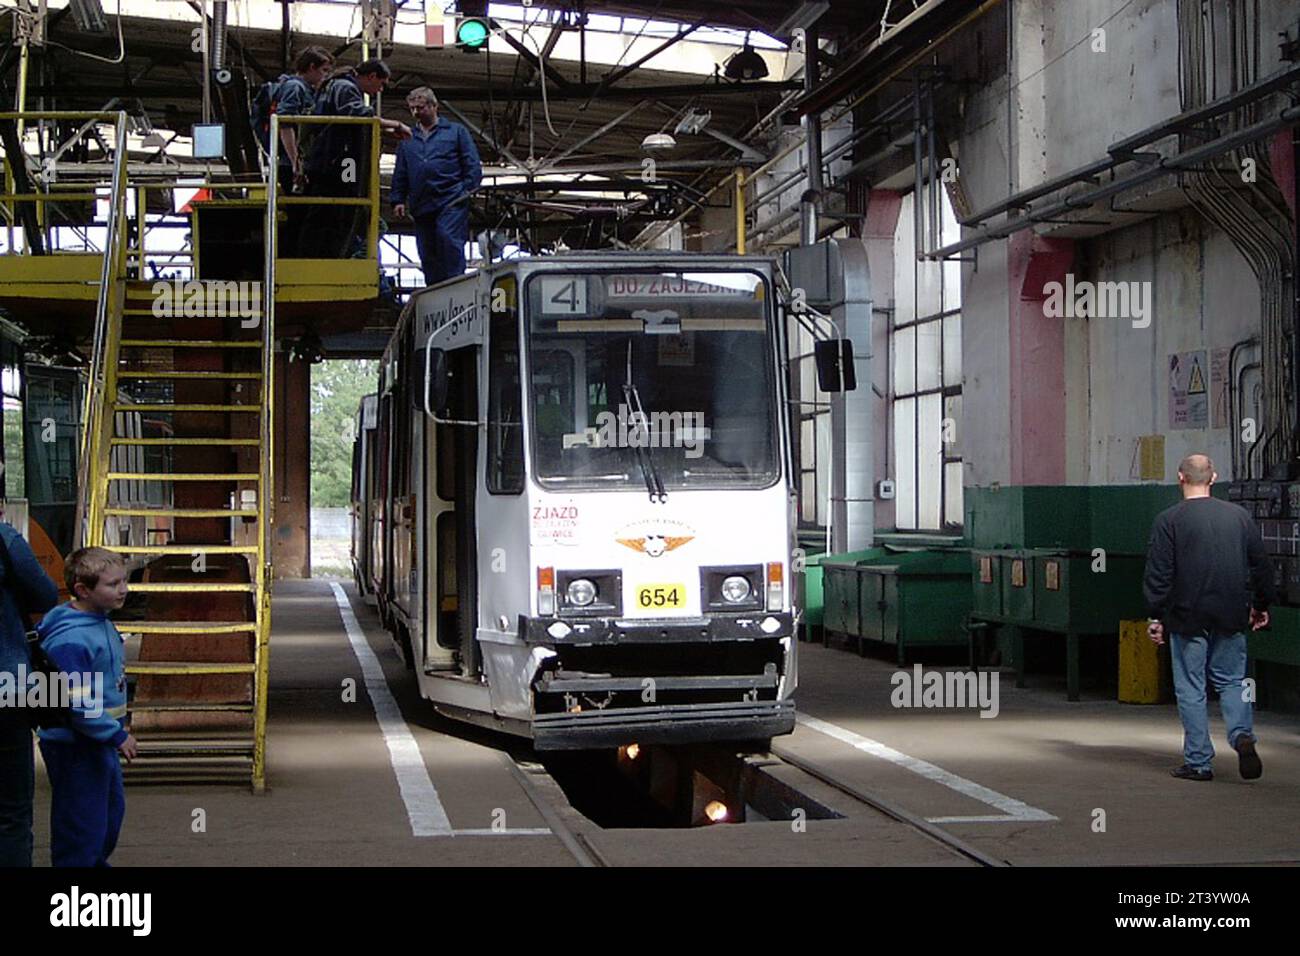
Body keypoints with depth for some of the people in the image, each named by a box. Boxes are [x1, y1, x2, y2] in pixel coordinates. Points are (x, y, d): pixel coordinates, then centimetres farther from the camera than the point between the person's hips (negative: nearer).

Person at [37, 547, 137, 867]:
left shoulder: (101, 623, 6)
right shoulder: (71, 639, -26)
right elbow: (76, 702, -28)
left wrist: (115, 727, 21)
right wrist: (117, 735, -24)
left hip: (99, 743, 10)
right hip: (75, 748, -10)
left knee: (111, 809, 23)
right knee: (83, 821, -1)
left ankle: (96, 862, 40)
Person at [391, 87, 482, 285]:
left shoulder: (456, 131, 10)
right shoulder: (407, 138, 20)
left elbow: (473, 166, 6)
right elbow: (400, 173, 22)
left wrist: (468, 190, -7)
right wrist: (398, 200, 10)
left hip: (451, 202, -4)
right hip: (421, 206, 4)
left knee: (449, 240, -20)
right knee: (428, 255, 3)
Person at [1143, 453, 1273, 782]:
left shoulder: (1168, 520, -7)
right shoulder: (1239, 515, 5)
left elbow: (1158, 574, -8)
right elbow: (1261, 564, 12)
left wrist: (1157, 616, -1)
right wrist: (1261, 605, 23)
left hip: (1188, 618, -3)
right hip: (1231, 618, 3)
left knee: (1191, 689, 4)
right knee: (1231, 680, 14)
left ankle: (1198, 762, 5)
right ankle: (1242, 734, -11)